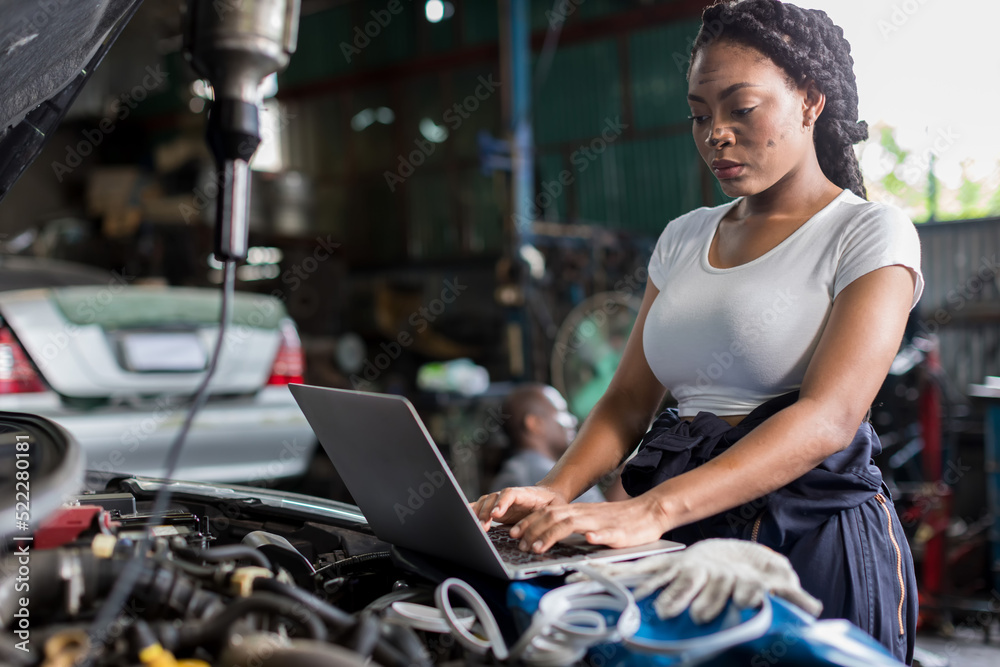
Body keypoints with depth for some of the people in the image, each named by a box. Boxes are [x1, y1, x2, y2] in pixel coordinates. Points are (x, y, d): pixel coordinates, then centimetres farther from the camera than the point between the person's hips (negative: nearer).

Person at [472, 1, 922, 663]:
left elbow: (827, 417, -18)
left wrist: (651, 511, -30)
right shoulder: (684, 238, 14)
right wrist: (555, 492, -11)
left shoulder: (871, 232, -4)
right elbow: (630, 398, 10)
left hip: (813, 536, -4)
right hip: (686, 536, 4)